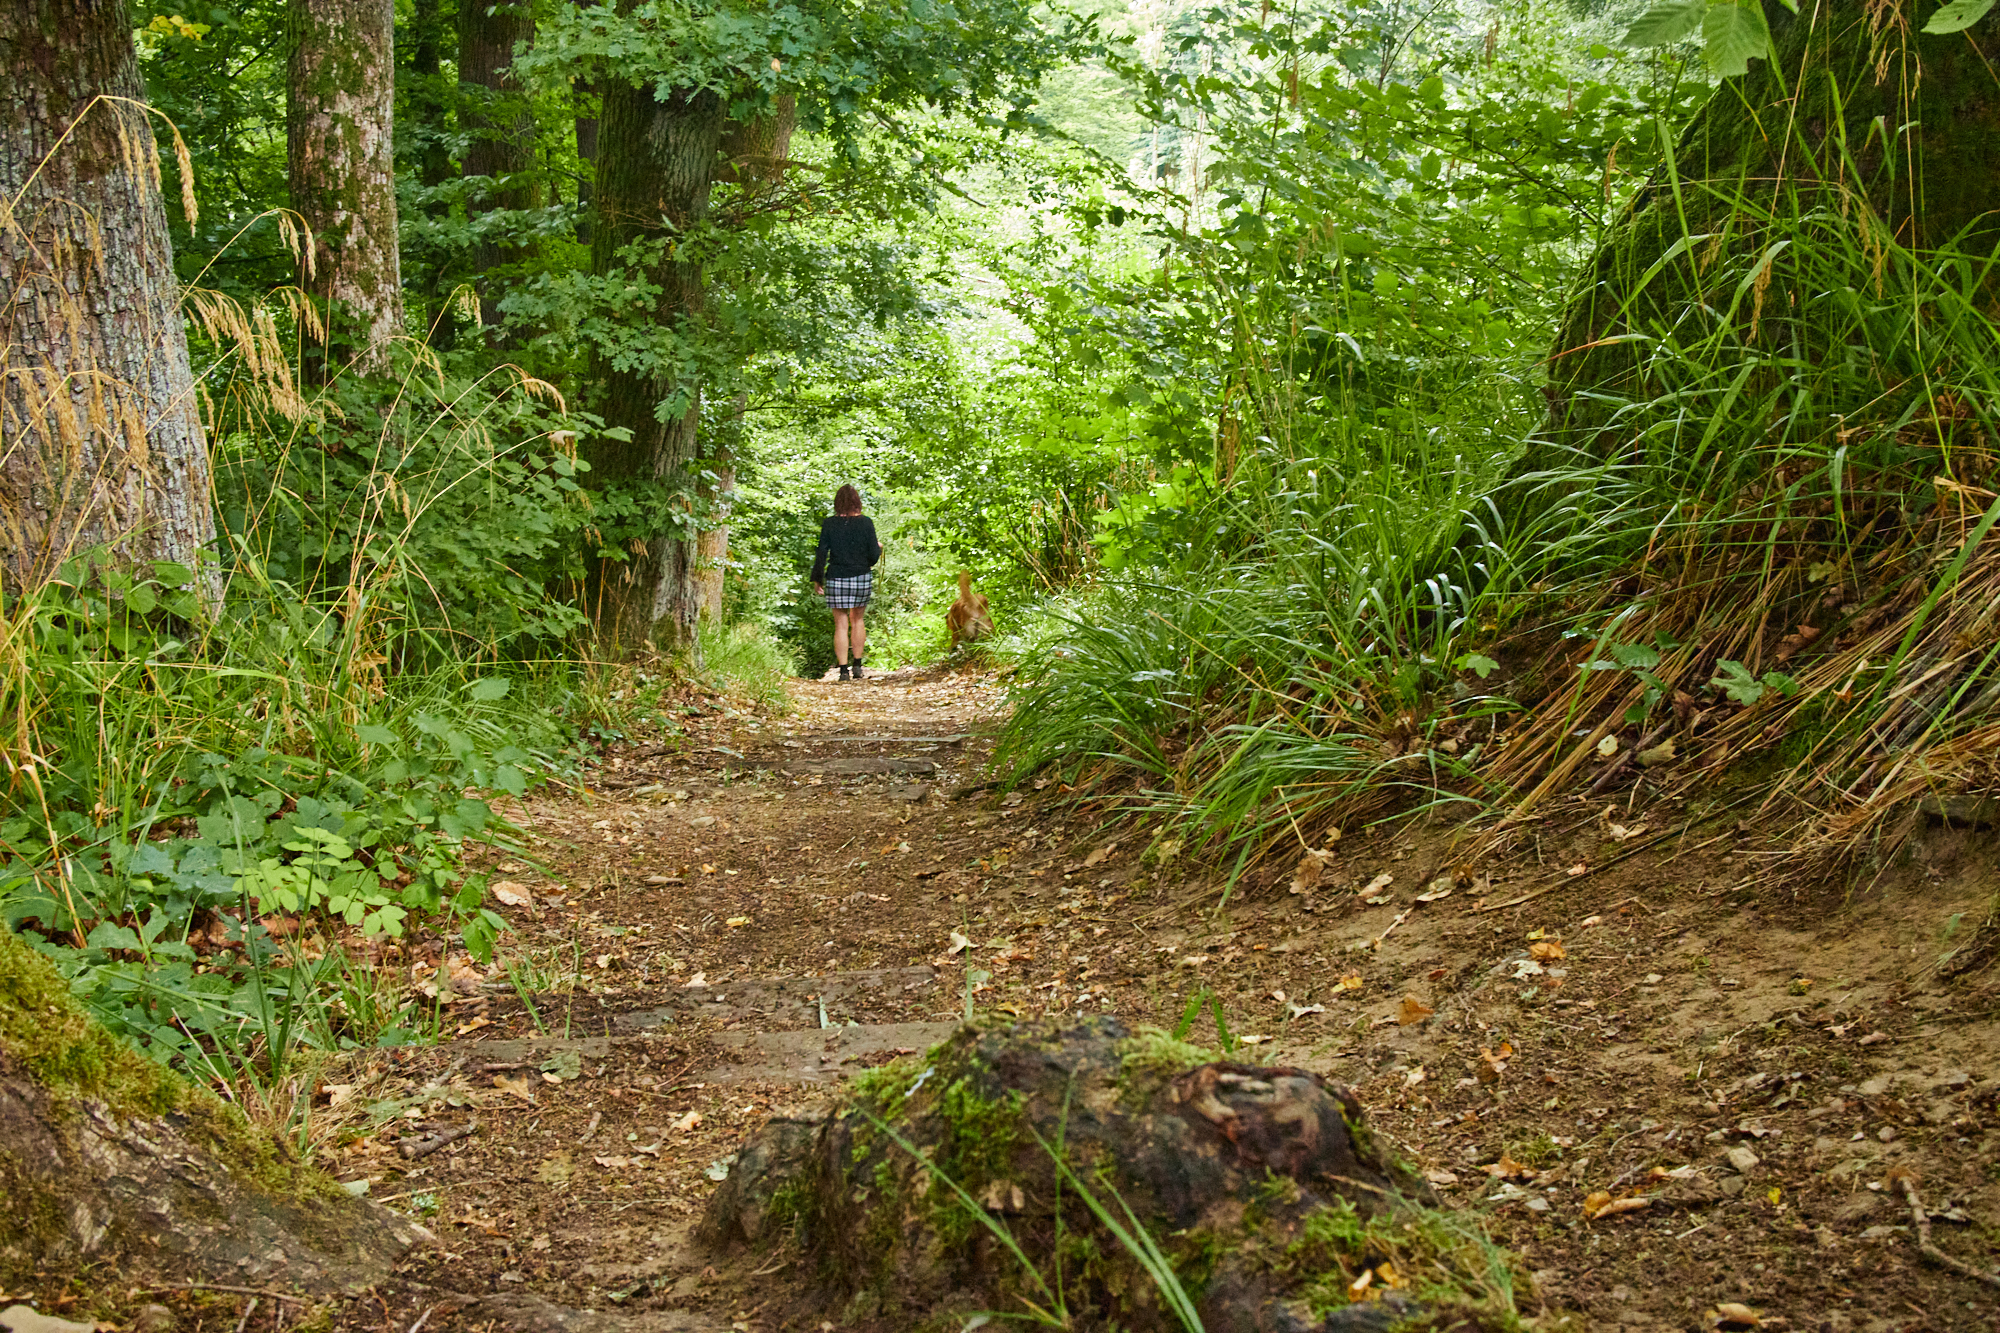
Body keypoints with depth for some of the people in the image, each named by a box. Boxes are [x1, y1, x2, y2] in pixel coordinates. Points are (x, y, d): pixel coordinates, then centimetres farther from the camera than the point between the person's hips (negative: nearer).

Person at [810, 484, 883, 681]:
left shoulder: (829, 524, -4)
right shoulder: (866, 523, -5)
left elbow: (821, 553, -4)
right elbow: (873, 555, -4)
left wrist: (817, 579, 6)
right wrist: (878, 548, 19)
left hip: (836, 579, -1)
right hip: (862, 578, 1)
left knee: (840, 625, 3)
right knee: (858, 619, 19)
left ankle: (843, 670, 1)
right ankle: (857, 665, 18)